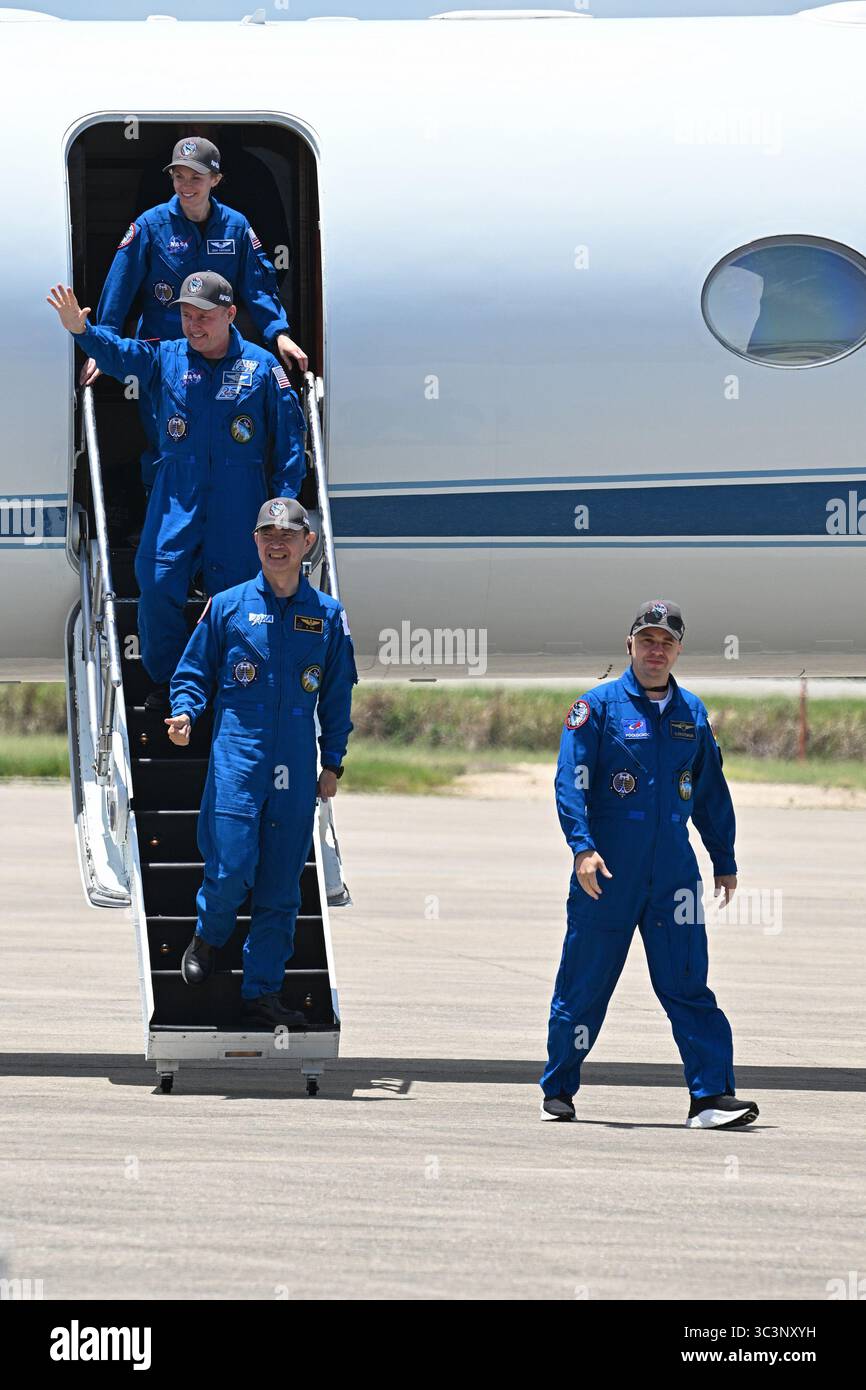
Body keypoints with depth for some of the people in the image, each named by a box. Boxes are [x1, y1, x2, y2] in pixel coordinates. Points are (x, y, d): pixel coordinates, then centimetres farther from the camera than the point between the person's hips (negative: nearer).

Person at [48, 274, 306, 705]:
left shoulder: (262, 367, 0)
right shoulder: (165, 358, 5)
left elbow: (288, 435, 3)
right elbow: (119, 353, -10)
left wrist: (284, 499, -2)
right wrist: (81, 329, -30)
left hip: (239, 502, -1)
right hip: (176, 496, 1)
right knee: (157, 585, -6)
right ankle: (167, 680, 11)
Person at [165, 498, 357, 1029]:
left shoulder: (328, 615, 9)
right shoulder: (228, 606, 4)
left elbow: (338, 697, 14)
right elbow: (194, 672, 10)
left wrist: (333, 764, 11)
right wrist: (185, 712, -10)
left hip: (296, 770, 2)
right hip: (236, 760, -2)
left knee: (281, 886, 3)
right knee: (230, 870, -12)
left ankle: (263, 993, 11)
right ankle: (208, 937, 21)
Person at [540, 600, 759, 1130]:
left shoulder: (692, 713, 12)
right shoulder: (599, 706, -1)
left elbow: (711, 793, 21)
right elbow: (571, 781, -8)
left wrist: (725, 862, 20)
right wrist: (582, 846, -21)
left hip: (673, 876, 3)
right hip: (606, 875, -3)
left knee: (687, 984, -5)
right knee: (584, 984, 4)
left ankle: (712, 1096, -9)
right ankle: (558, 1091, 18)